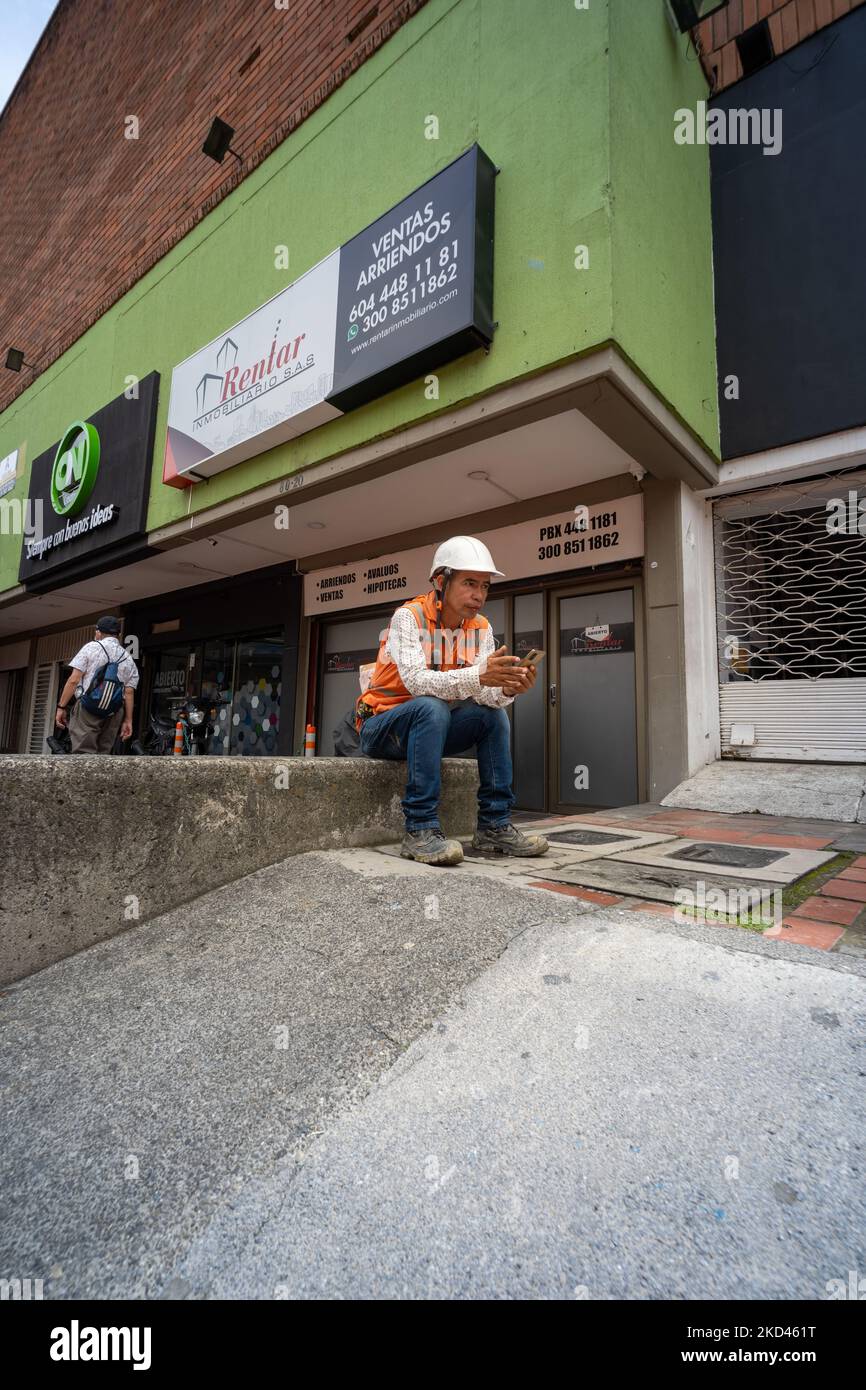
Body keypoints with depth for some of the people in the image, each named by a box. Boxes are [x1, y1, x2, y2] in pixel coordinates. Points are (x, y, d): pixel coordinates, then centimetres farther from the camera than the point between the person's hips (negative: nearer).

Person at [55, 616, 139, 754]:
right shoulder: (128, 659, 15)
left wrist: (61, 707, 0)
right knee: (103, 754, 10)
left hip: (87, 707, -4)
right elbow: (129, 693, 8)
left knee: (84, 752, -8)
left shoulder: (91, 647, 5)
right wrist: (128, 720, 8)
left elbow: (73, 680, -3)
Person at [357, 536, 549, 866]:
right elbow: (416, 680, -32)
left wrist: (506, 688, -35)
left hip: (428, 727, 6)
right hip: (381, 725, -5)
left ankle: (494, 827, -11)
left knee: (493, 713, -14)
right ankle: (419, 830, -30)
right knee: (431, 707, -34)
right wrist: (478, 675, -45)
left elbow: (484, 693, -11)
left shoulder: (480, 628, 0)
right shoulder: (408, 616, -16)